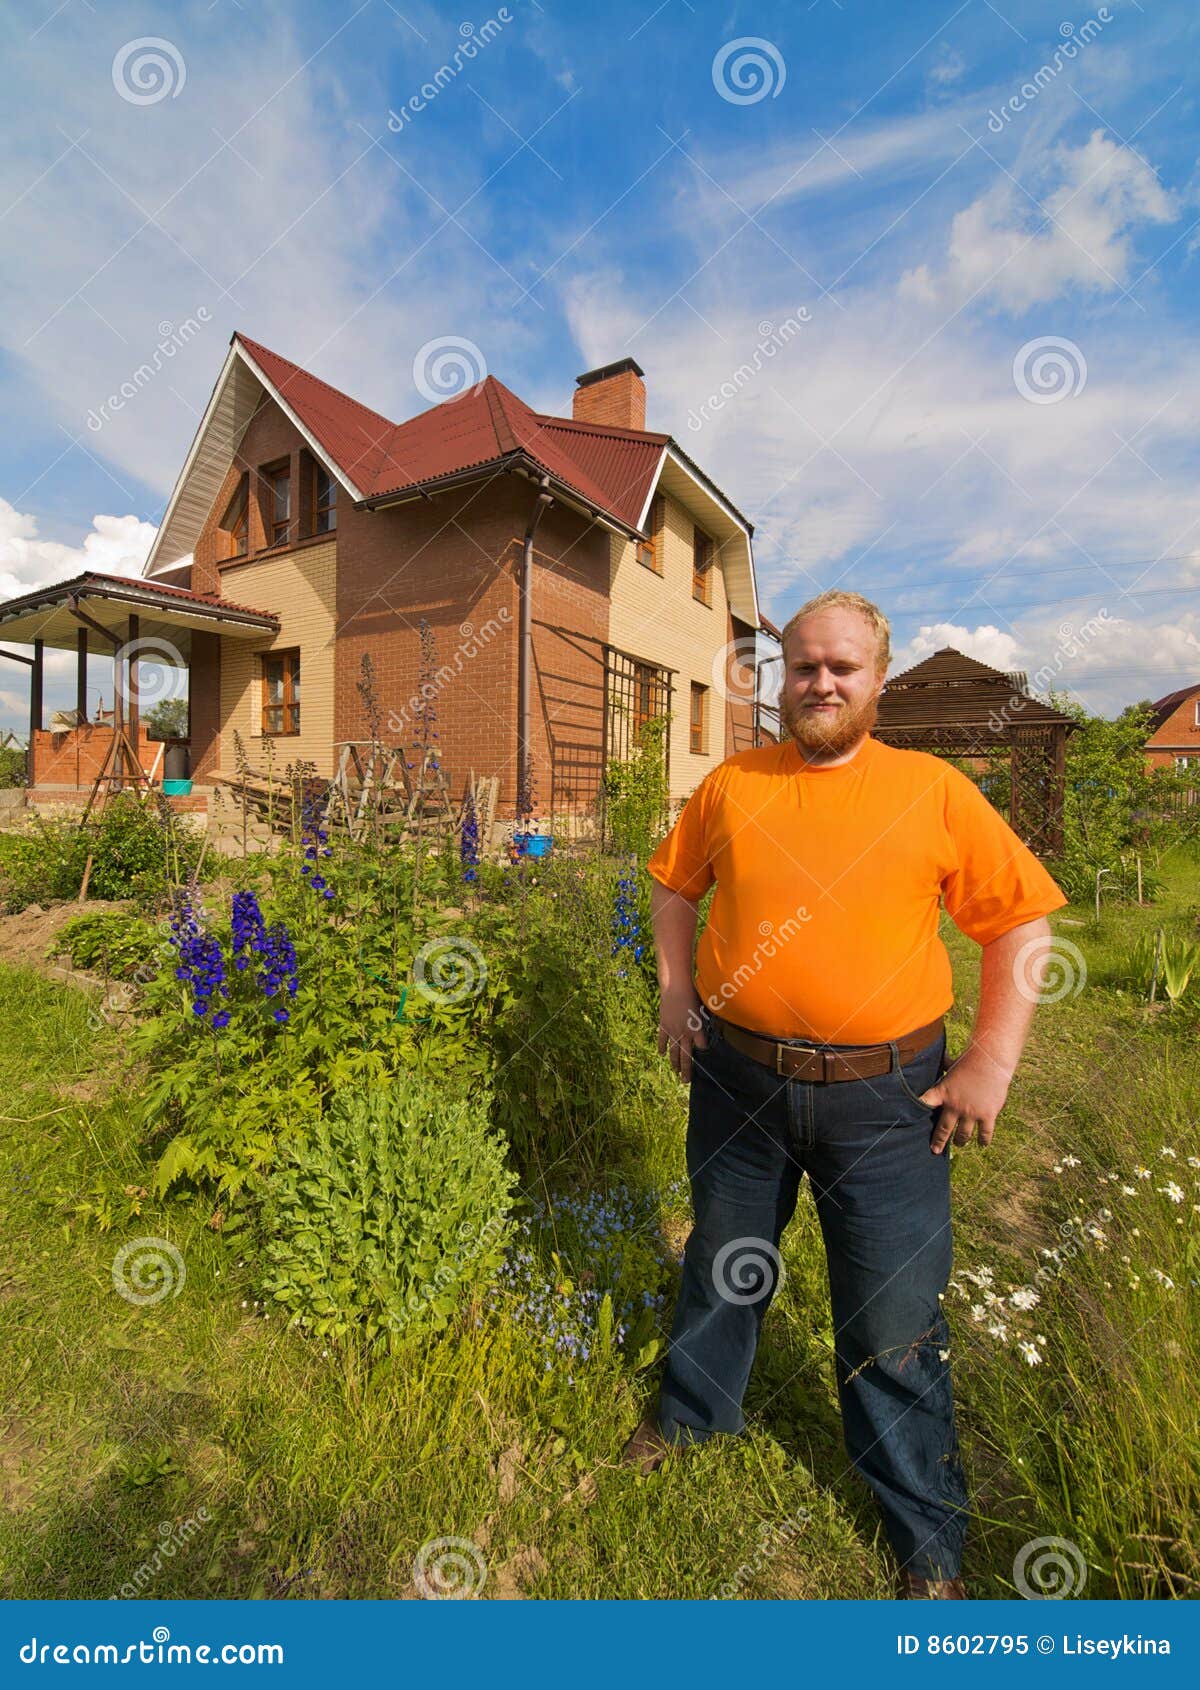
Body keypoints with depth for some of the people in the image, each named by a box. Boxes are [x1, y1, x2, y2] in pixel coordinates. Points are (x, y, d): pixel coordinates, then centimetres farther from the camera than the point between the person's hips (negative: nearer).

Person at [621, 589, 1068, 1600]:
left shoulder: (935, 790, -5)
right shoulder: (731, 785, 1)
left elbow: (1024, 917, -1)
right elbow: (675, 885, 14)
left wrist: (991, 1064, -5)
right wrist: (675, 995, 5)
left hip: (885, 1098, -2)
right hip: (737, 1081, 3)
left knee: (895, 1325, 13)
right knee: (719, 1268, 24)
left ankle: (930, 1540, 42)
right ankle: (695, 1412, 53)